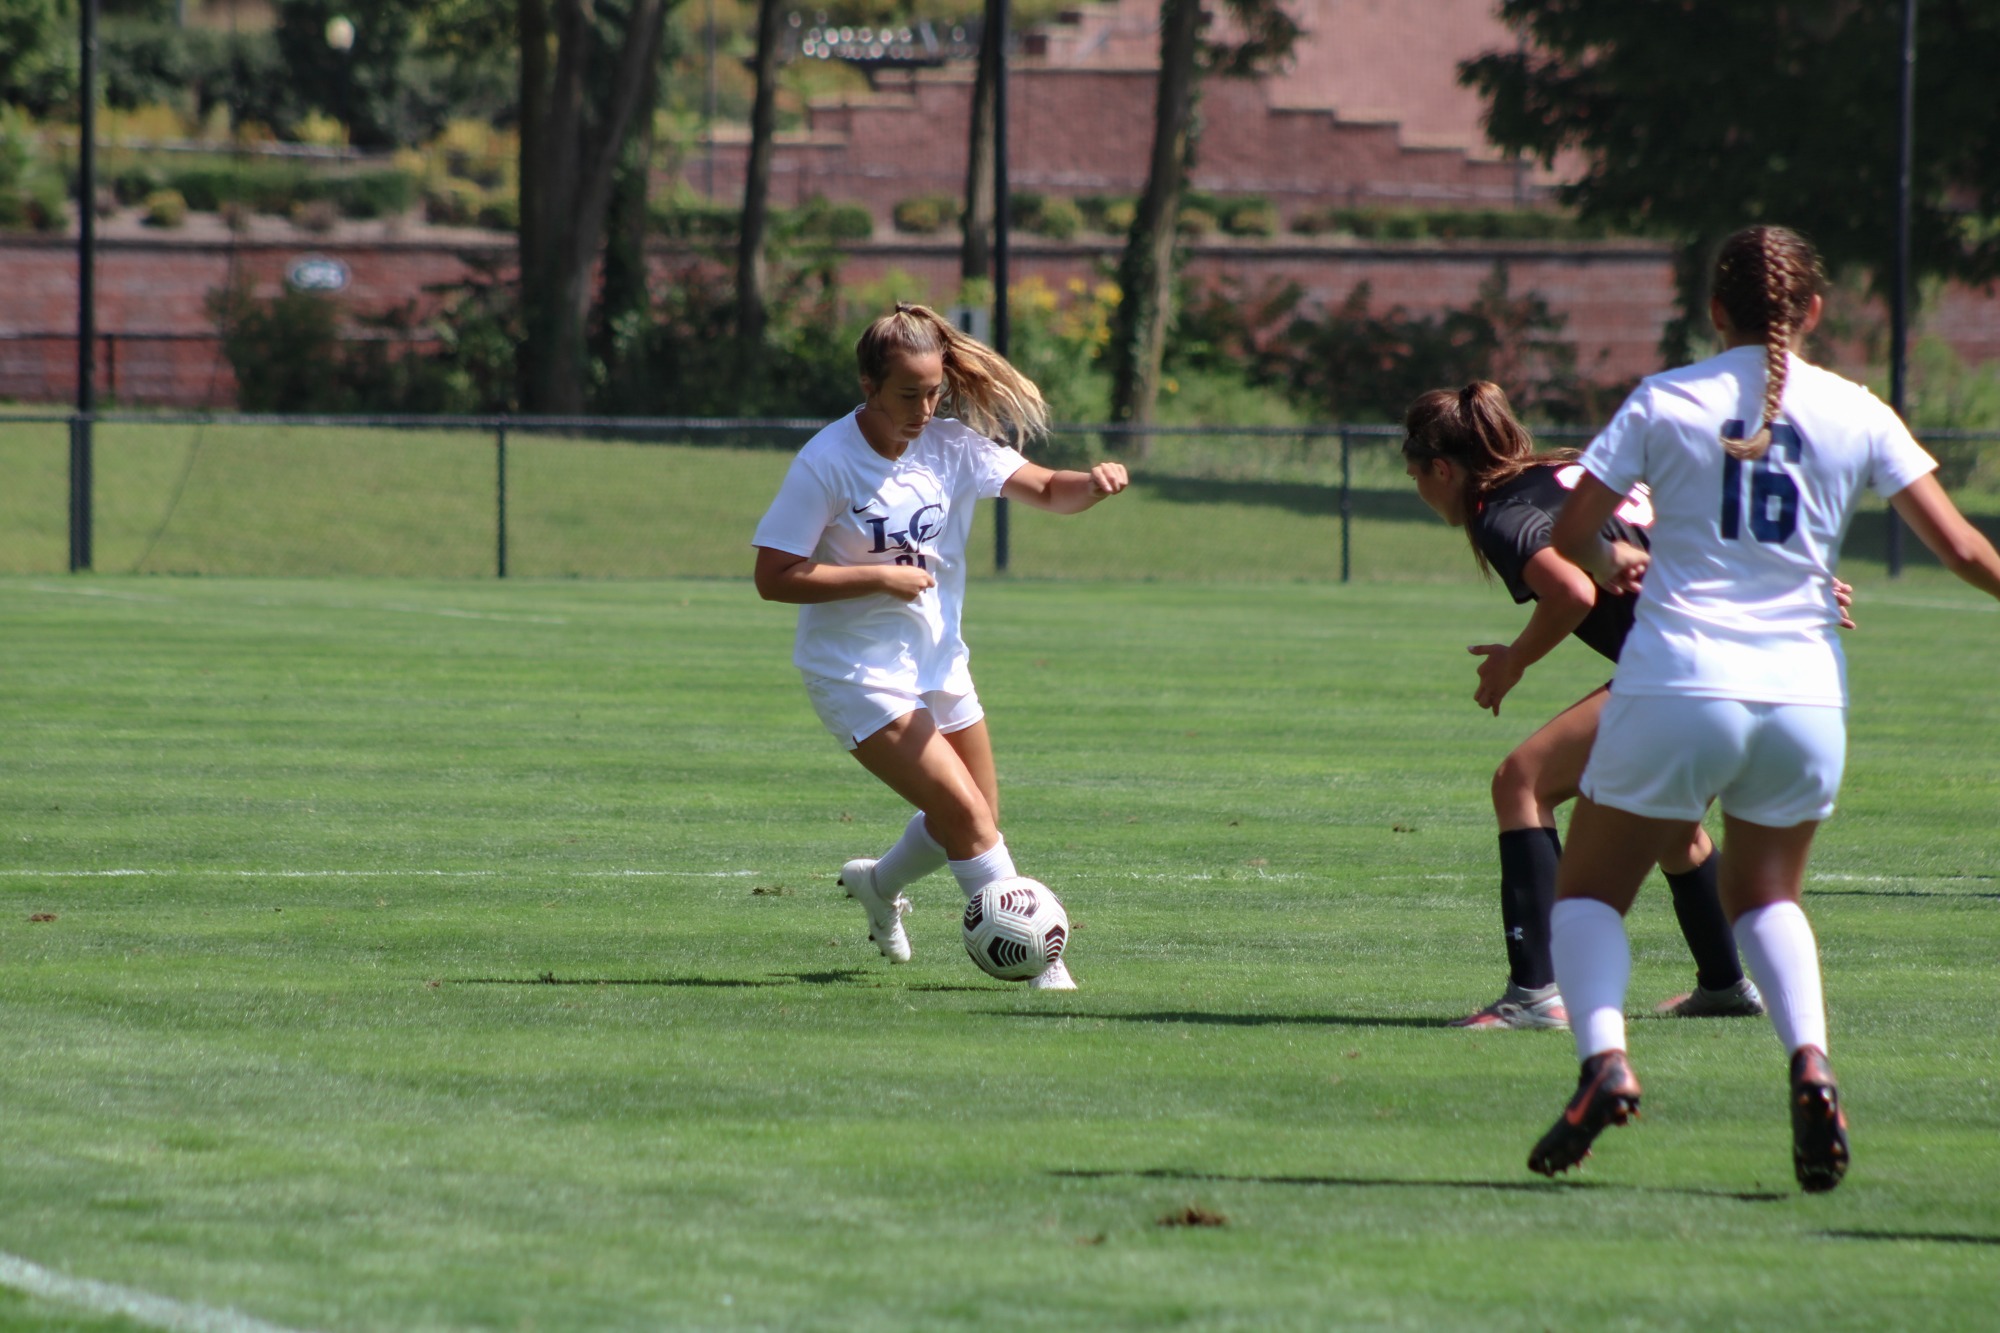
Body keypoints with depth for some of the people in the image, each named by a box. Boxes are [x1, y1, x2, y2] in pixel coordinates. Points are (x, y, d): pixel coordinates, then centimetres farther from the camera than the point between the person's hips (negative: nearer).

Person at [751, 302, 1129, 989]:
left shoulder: (952, 444, -3)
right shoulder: (826, 464, -19)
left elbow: (1046, 490, -5)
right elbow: (773, 577, -19)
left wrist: (1092, 484, -27)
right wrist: (881, 577, -23)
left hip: (938, 662, 7)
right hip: (859, 674, -7)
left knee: (976, 822, 17)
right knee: (967, 815, -15)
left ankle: (879, 883, 44)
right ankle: (1039, 963, -8)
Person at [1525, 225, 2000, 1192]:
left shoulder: (1666, 402, 0)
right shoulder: (1856, 415, 4)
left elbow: (1570, 535, 1)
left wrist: (1614, 564, 23)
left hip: (1678, 685, -2)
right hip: (1806, 694, 2)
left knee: (1589, 891, 14)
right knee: (1764, 894, 24)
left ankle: (1604, 1057, -15)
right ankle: (1810, 1060, -4)